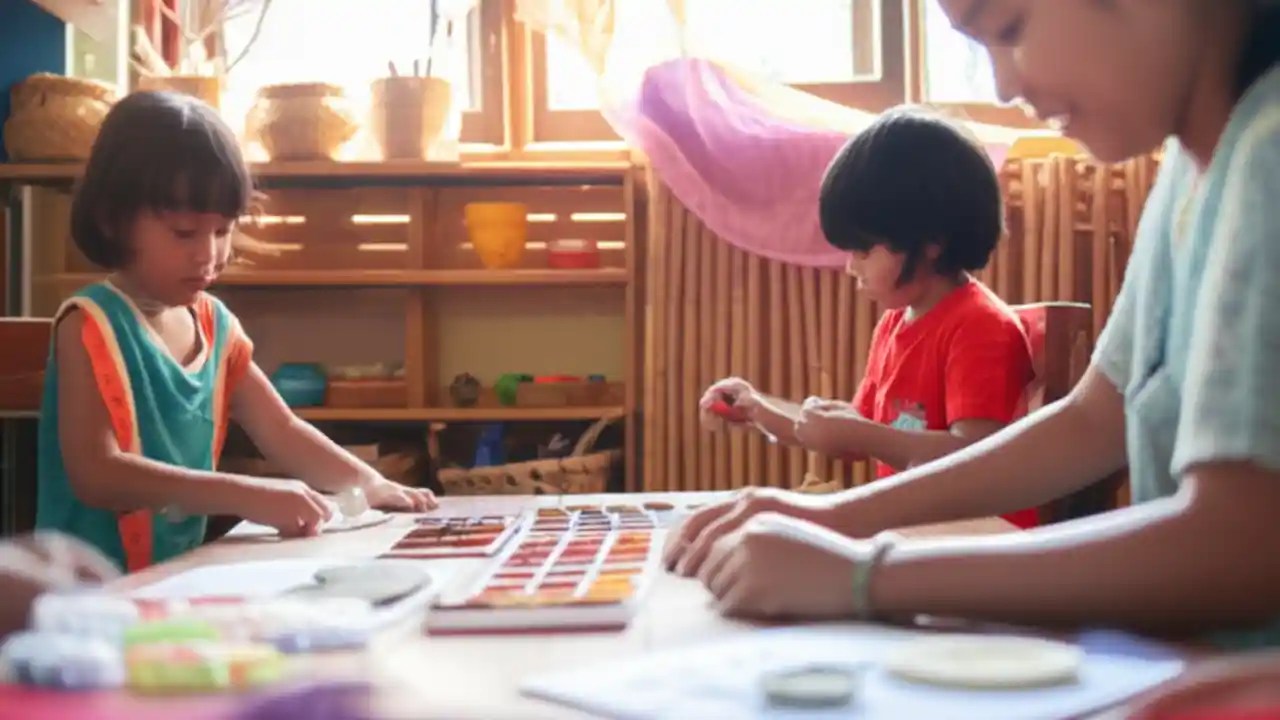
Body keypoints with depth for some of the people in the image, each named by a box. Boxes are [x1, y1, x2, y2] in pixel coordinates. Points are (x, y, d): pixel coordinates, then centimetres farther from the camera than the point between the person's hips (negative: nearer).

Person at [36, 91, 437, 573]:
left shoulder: (214, 323, 8)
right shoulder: (91, 323, -12)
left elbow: (282, 432, 15)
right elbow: (96, 473, -22)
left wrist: (369, 484, 0)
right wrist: (249, 496, -28)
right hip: (90, 587, -6)